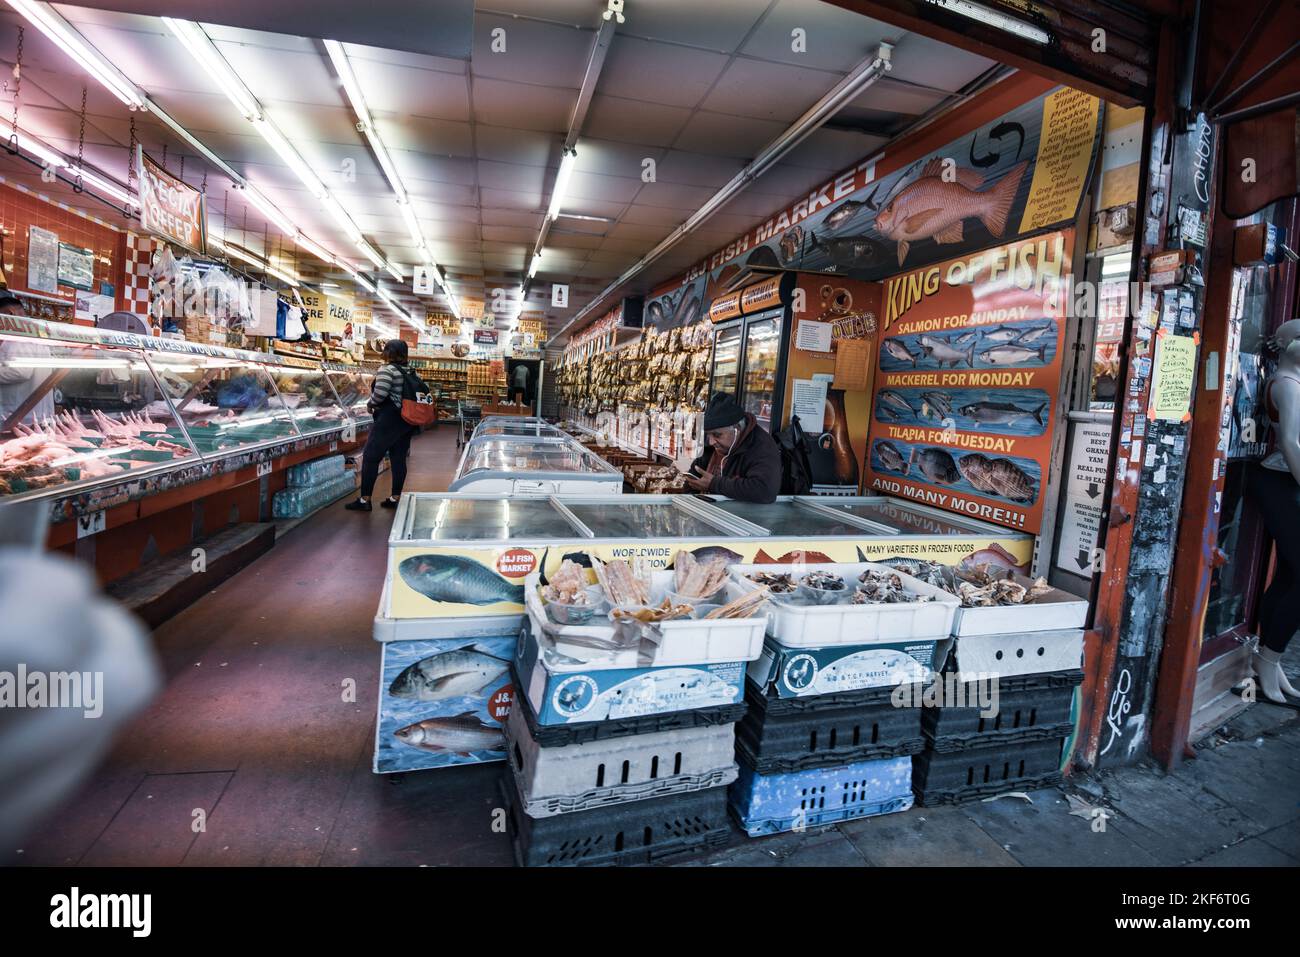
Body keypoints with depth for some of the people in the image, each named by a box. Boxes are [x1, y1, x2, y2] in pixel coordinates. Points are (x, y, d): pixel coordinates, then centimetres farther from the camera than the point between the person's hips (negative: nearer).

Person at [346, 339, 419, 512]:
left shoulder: (387, 369, -11)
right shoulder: (409, 371, 10)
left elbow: (380, 393, -21)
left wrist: (370, 404, -2)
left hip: (389, 419, -7)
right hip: (406, 420, 7)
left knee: (370, 456, 1)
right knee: (399, 457, 10)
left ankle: (364, 500, 3)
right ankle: (395, 498, 14)